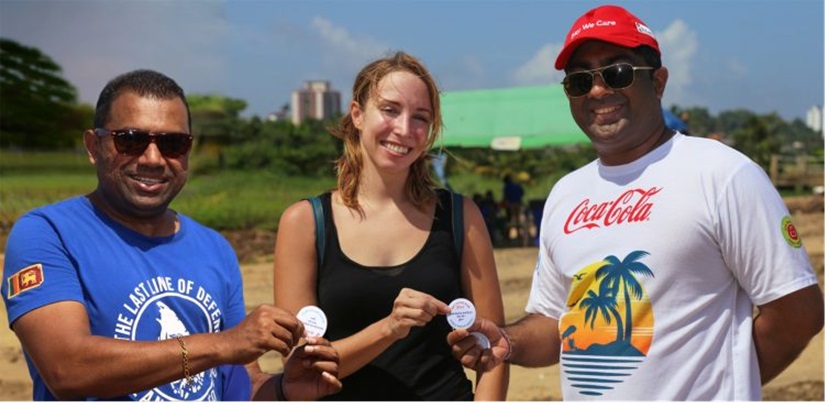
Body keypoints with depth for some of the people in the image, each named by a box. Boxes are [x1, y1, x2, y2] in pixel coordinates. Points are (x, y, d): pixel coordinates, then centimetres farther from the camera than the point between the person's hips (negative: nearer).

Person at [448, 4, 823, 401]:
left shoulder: (722, 174, -12)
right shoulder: (564, 195, 7)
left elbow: (797, 309, -13)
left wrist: (713, 386, -9)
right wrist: (506, 343, -5)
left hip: (695, 397, -5)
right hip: (580, 397, 6)